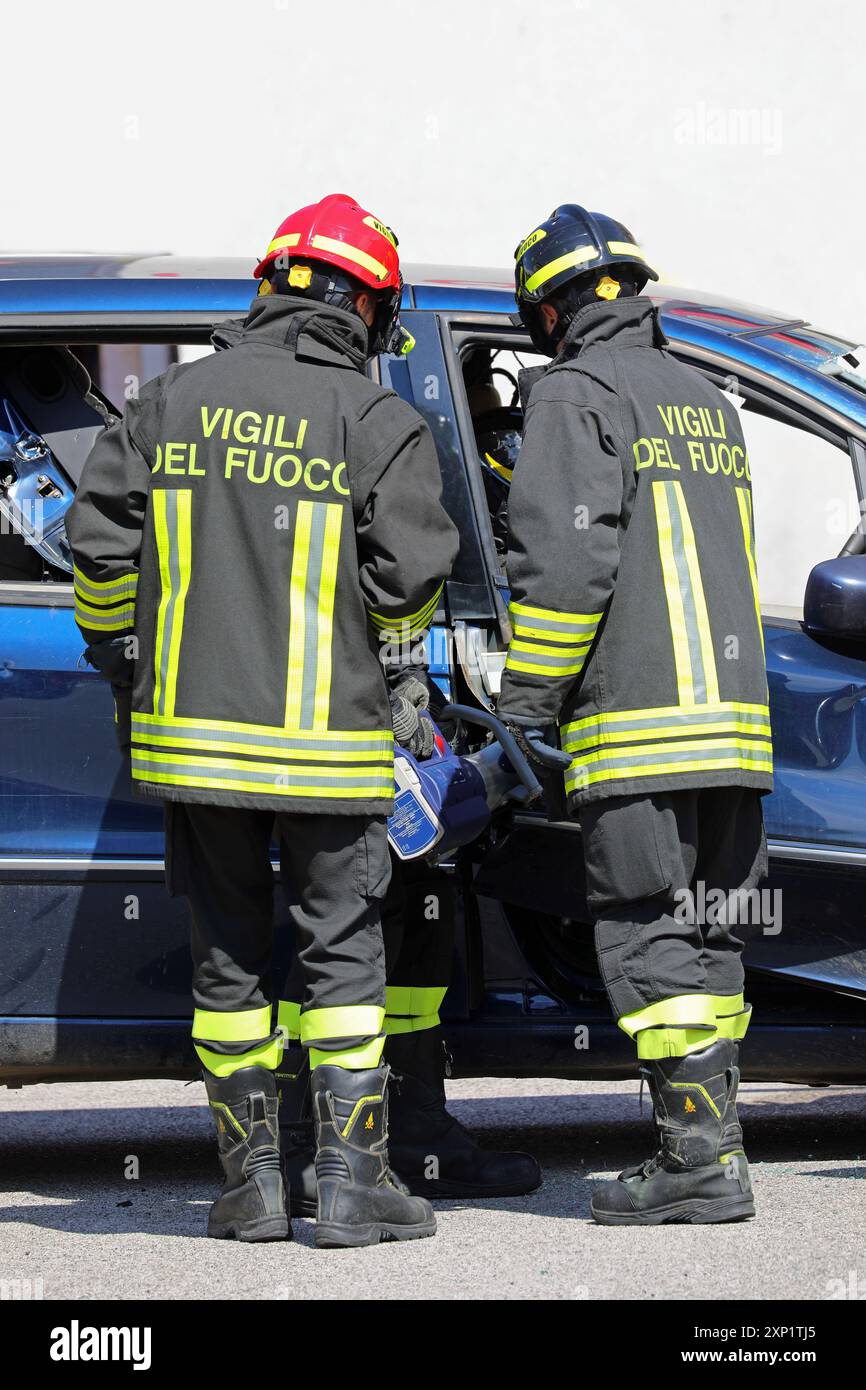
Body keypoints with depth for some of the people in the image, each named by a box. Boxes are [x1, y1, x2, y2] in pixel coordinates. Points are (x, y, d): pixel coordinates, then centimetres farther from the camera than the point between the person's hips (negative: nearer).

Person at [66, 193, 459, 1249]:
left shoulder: (174, 402, 4)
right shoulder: (377, 424, -6)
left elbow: (100, 538, 6)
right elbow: (410, 579, -10)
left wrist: (115, 649, 21)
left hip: (193, 729, 3)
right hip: (325, 742, -3)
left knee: (227, 956, 10)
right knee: (342, 951, 4)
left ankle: (250, 1184, 12)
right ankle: (353, 1181, 0)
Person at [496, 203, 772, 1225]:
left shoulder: (577, 394, -6)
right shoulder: (706, 402, 20)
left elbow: (564, 557, -15)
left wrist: (527, 697, -9)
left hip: (635, 722, -8)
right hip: (732, 714, 8)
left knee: (648, 938, -6)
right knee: (704, 935, 12)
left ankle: (701, 1156, -11)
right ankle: (711, 1143, 14)